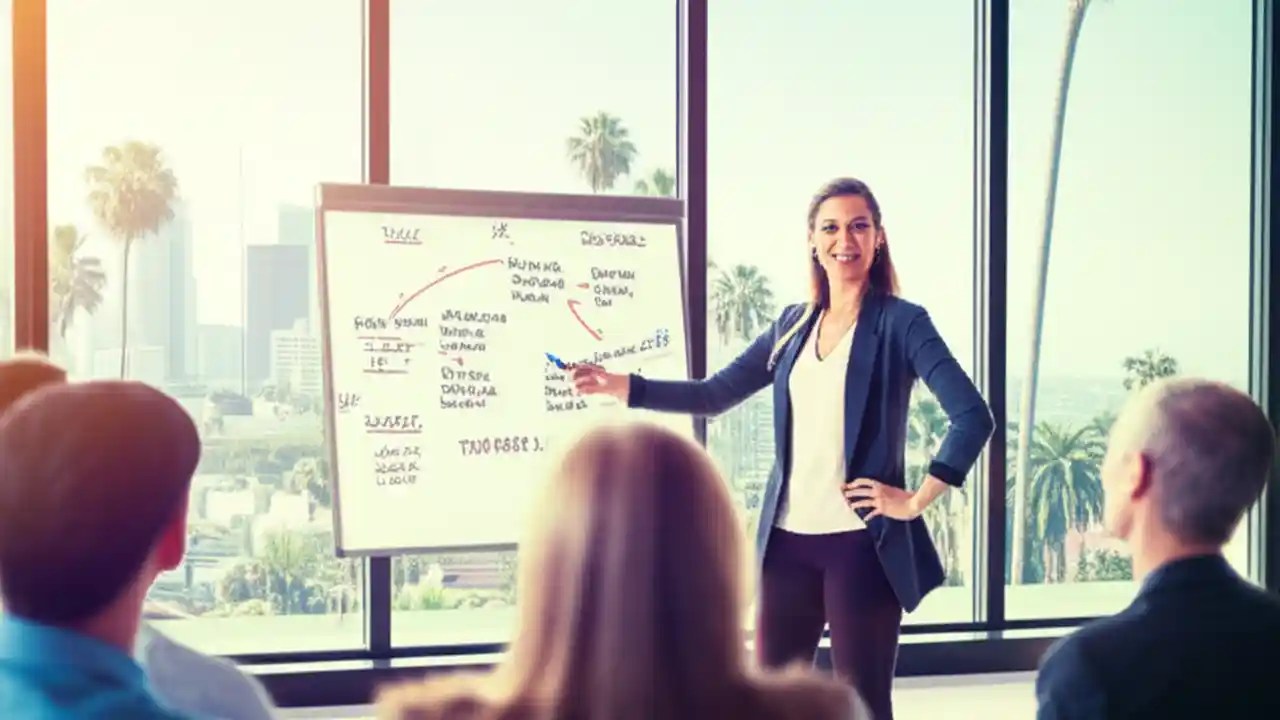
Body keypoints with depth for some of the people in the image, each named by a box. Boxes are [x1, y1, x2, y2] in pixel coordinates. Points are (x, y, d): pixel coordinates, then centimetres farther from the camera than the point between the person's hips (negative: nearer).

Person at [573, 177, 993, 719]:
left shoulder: (901, 322, -5)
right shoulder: (793, 324, 11)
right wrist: (625, 386, 3)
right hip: (788, 538, 5)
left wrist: (916, 500, -14)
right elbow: (714, 395, 12)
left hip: (862, 540, -5)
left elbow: (973, 416, -13)